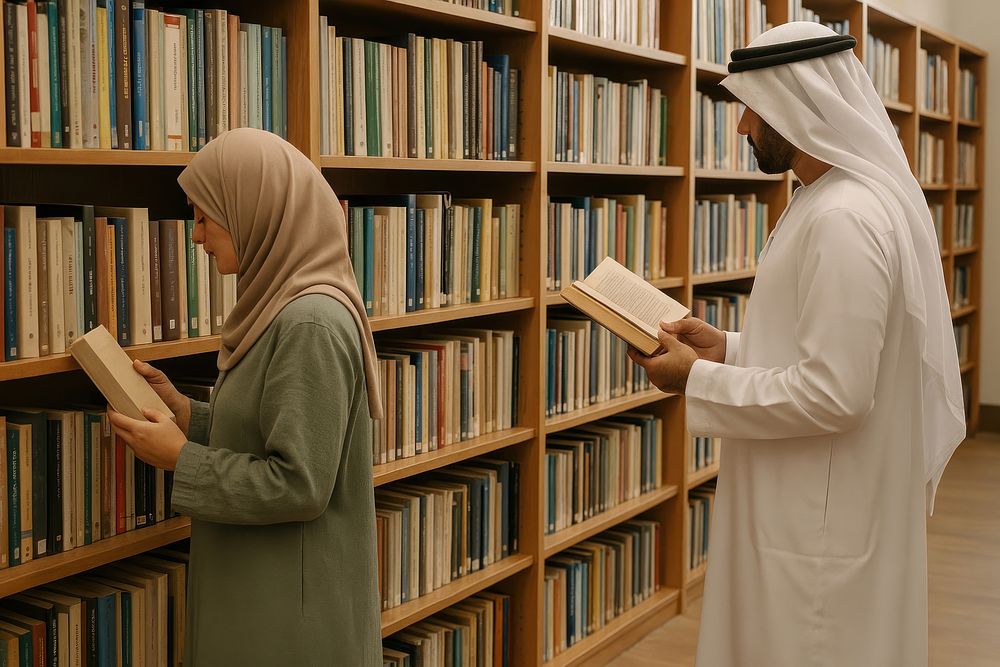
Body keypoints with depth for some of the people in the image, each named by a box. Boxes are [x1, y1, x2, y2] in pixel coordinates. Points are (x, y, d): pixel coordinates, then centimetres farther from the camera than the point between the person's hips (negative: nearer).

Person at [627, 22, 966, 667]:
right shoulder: (860, 196, 10)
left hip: (825, 527, -10)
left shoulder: (843, 220, -23)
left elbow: (832, 395, -26)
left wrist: (700, 380, -16)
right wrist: (728, 348, 7)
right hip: (814, 507, 10)